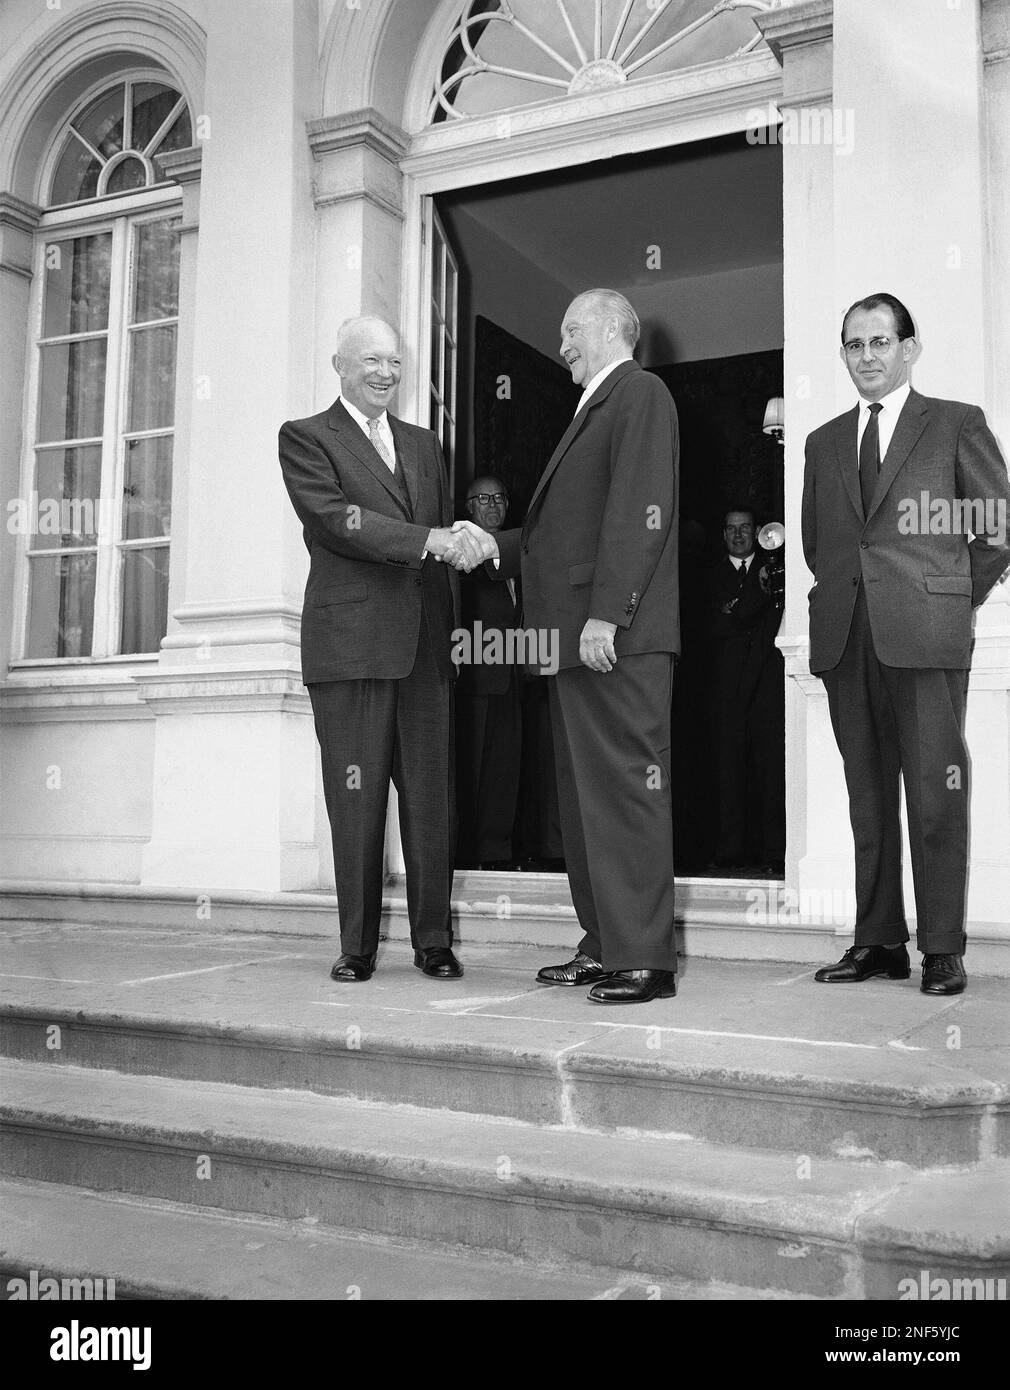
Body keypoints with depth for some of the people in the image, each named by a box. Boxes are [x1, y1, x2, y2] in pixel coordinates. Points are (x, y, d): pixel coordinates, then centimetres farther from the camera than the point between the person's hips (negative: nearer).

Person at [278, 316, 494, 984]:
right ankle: (357, 945, 9)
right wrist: (429, 540, -19)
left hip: (424, 645, 4)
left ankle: (434, 940, 12)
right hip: (351, 643, -4)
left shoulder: (423, 444, 22)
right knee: (356, 800, -1)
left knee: (431, 798, 3)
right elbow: (334, 518, -11)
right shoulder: (306, 437, 4)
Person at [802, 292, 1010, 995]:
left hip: (926, 632, -4)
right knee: (868, 797, 6)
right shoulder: (824, 442, 19)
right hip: (845, 638, 4)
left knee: (936, 794, -5)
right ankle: (878, 941, 13)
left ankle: (942, 947, 3)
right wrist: (841, 592, 15)